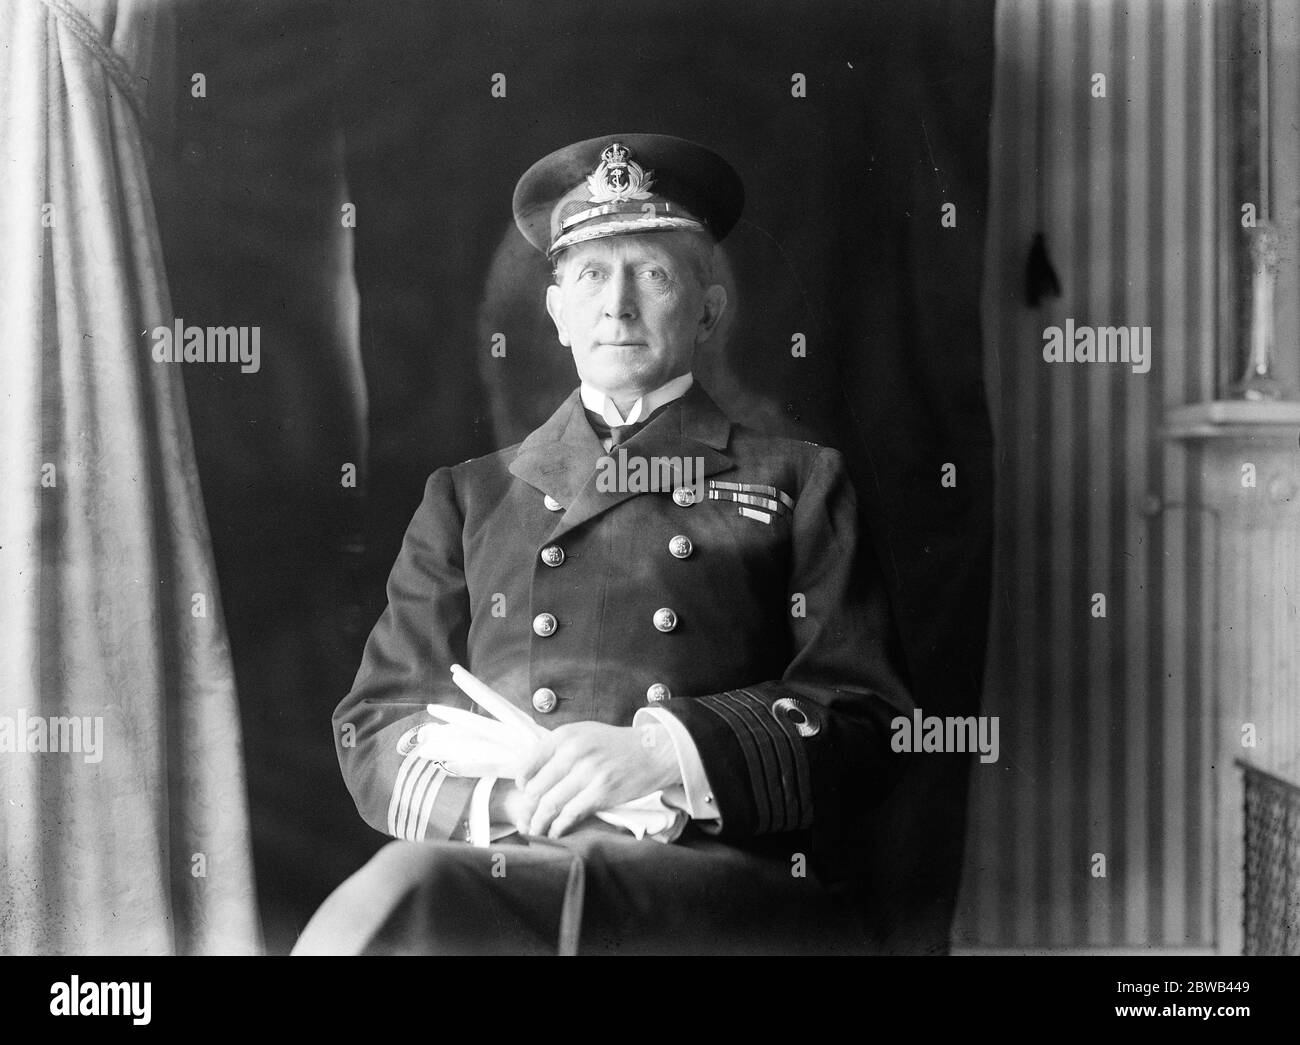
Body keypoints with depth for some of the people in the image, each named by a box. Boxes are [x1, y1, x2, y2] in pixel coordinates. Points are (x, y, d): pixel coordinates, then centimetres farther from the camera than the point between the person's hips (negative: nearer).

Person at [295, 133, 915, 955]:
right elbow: (376, 724, 14)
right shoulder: (469, 497, 23)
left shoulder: (800, 484, 17)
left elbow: (870, 722, 6)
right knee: (408, 888, -34)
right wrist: (505, 796, -8)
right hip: (508, 865, 2)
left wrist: (667, 753, -12)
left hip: (727, 880, -2)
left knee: (400, 904, -31)